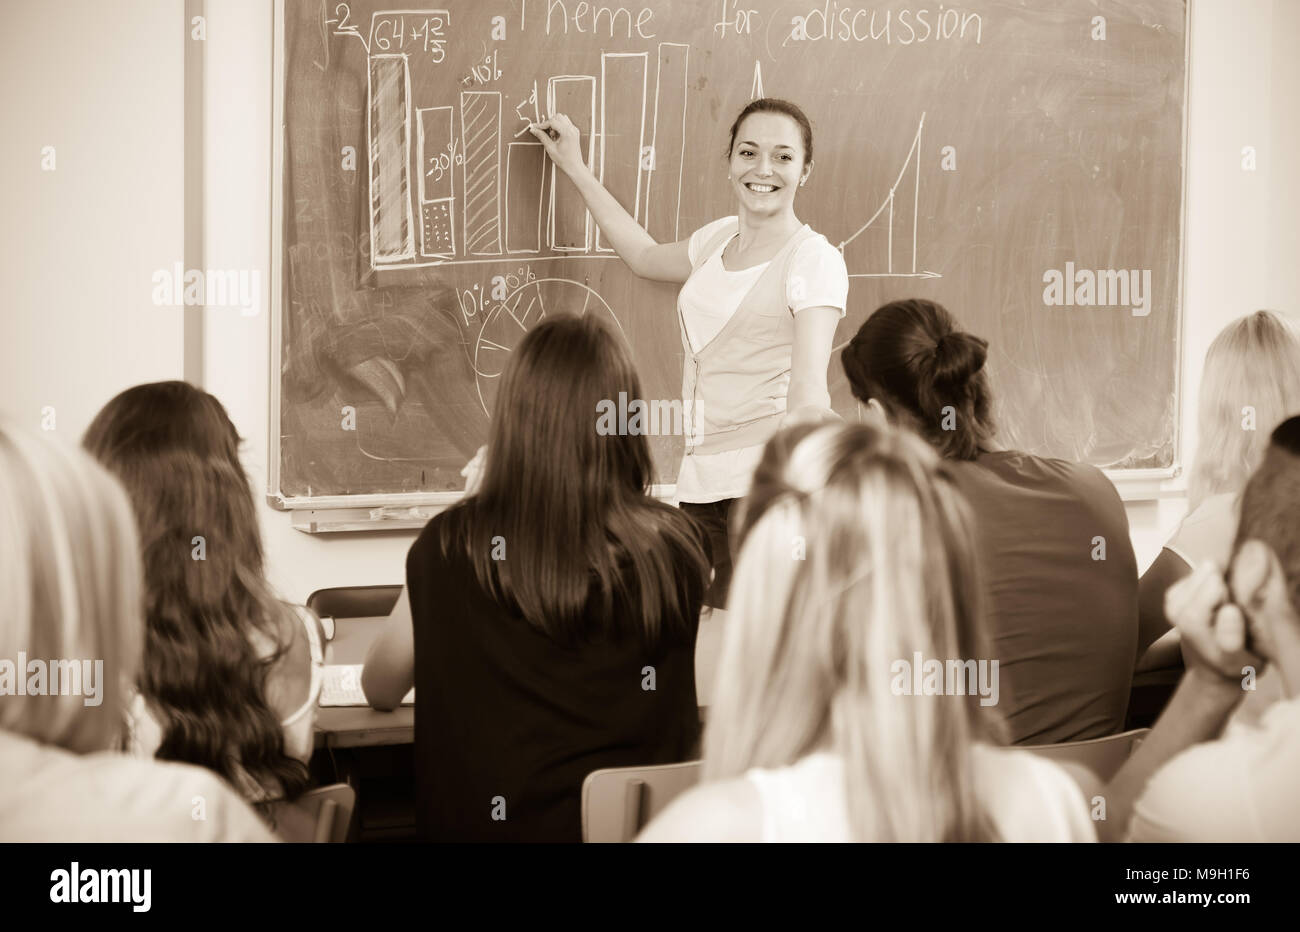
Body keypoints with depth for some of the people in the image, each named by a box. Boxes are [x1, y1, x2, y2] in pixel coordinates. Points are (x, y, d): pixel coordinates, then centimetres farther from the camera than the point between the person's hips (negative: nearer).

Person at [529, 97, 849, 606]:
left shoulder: (815, 260, -6)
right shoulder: (716, 240, 14)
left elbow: (807, 392, -18)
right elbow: (646, 257, 37)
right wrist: (575, 169, 43)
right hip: (702, 479, 6)